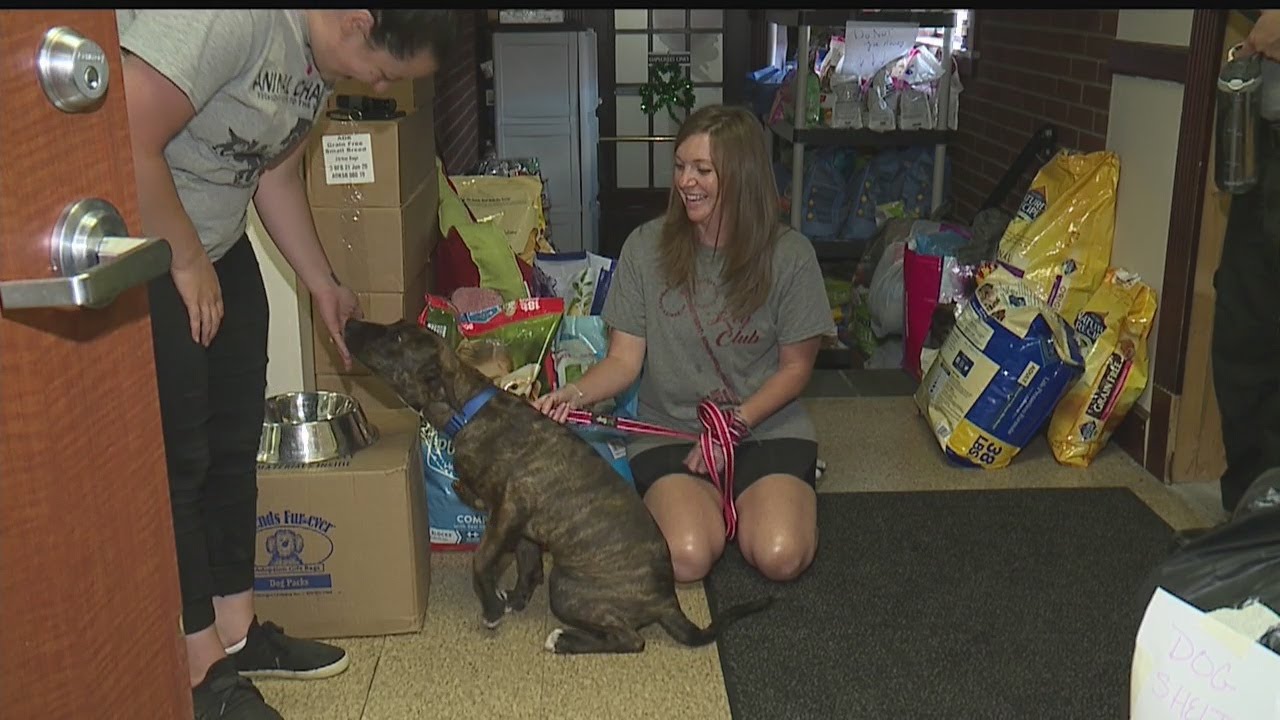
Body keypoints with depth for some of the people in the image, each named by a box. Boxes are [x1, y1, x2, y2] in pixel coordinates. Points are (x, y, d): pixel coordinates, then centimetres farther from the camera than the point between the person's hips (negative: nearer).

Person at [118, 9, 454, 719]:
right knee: (177, 458, -4)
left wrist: (323, 284, 14)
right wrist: (188, 263, -18)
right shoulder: (231, 21, -27)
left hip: (217, 245, 10)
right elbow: (127, 143, -30)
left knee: (236, 441, 12)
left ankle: (235, 630, 27)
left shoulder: (321, 58, 4)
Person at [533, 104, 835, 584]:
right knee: (686, 558, -24)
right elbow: (624, 360, -5)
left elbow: (795, 367, 0)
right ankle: (712, 500, 11)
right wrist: (574, 394, -25)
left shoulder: (789, 255, -6)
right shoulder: (646, 247, -4)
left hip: (767, 427, 0)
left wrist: (735, 423, -13)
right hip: (668, 431, 1)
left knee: (780, 557, -23)